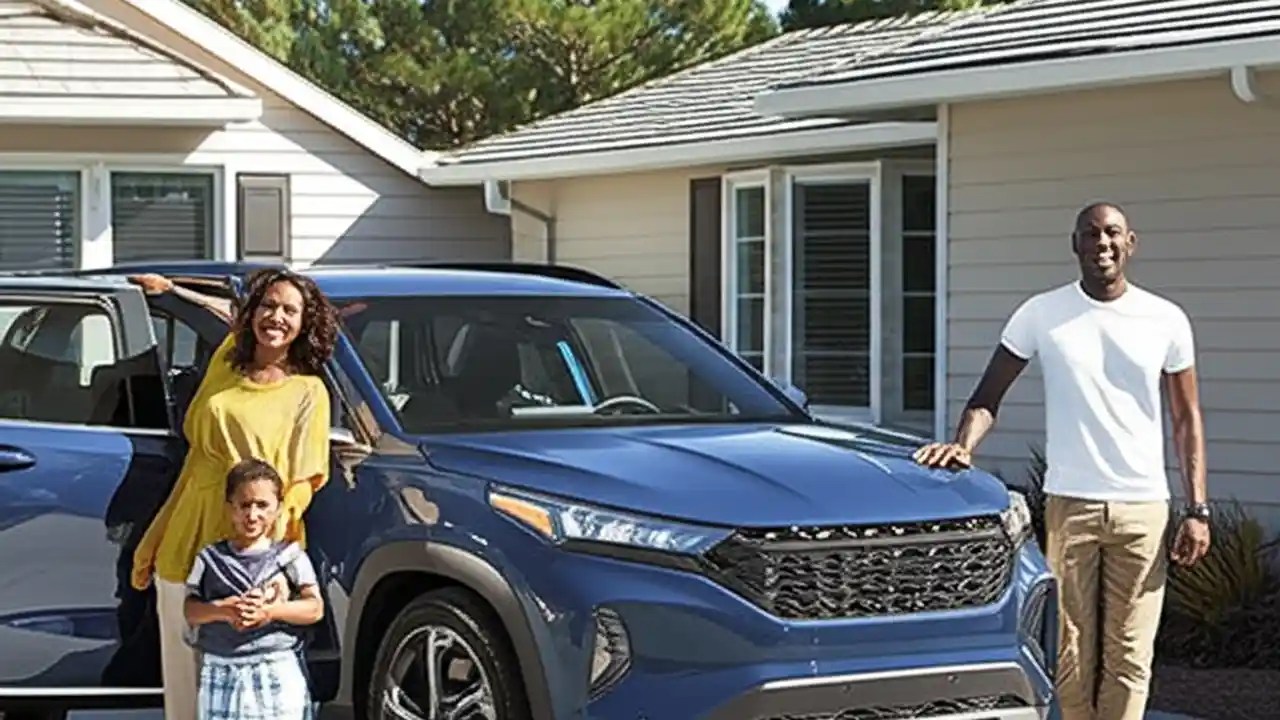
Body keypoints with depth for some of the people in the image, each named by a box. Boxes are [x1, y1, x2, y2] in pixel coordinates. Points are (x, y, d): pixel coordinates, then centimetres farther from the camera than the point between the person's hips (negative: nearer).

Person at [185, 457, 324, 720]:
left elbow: (315, 608, -4)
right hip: (222, 673, 2)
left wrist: (271, 611, -19)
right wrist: (222, 610, -17)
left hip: (277, 671, -2)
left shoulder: (289, 556, 2)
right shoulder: (211, 558, 6)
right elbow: (190, 610, 3)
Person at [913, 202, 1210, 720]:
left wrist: (1197, 511, 1)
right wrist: (963, 445, -18)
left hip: (1143, 507, 1)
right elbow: (988, 396, 3)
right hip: (1068, 503, 0)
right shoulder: (1042, 314, 2)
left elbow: (1187, 419, 9)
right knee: (1072, 653, 0)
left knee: (1129, 657, -1)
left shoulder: (1165, 320, 5)